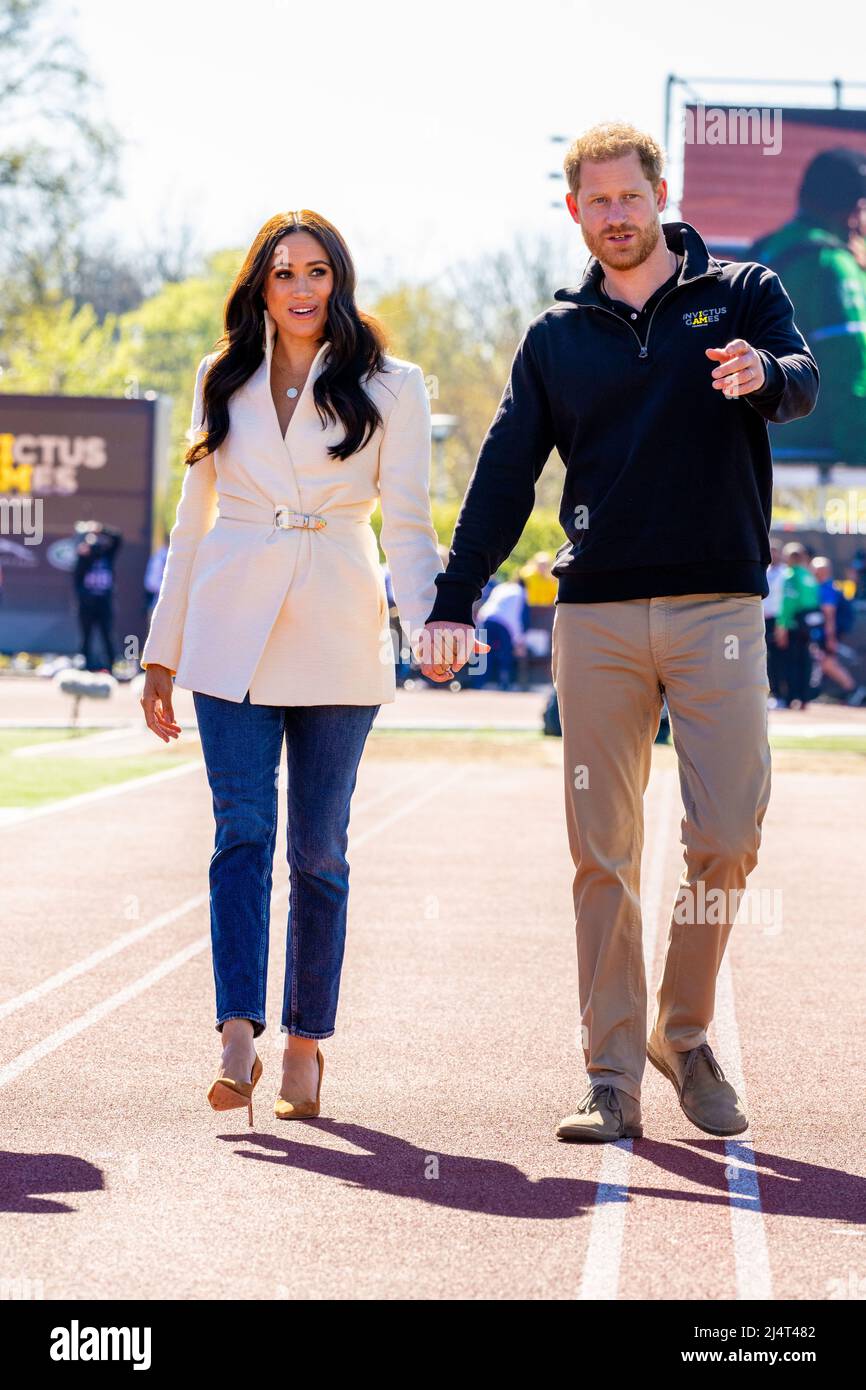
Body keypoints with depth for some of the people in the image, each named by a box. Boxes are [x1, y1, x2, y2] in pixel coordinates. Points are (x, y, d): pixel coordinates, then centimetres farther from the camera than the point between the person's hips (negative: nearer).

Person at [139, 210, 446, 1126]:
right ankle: (239, 1037, -20)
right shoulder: (223, 381, 13)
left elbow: (407, 522, 2)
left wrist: (426, 619, -17)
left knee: (318, 846, 2)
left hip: (337, 639, -1)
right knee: (243, 828, -11)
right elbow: (193, 522, 16)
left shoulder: (390, 388, 7)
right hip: (232, 633, 1)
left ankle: (305, 1046, 11)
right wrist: (162, 653, 14)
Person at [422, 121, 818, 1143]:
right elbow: (503, 475, 10)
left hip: (719, 607, -2)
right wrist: (453, 601, -1)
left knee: (727, 837, -7)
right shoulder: (556, 337, 15)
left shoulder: (740, 294, 9)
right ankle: (612, 1074, 4)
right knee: (603, 854, 0)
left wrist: (764, 373, -35)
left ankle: (684, 1032, 14)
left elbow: (803, 383, -10)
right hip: (596, 615, 2)